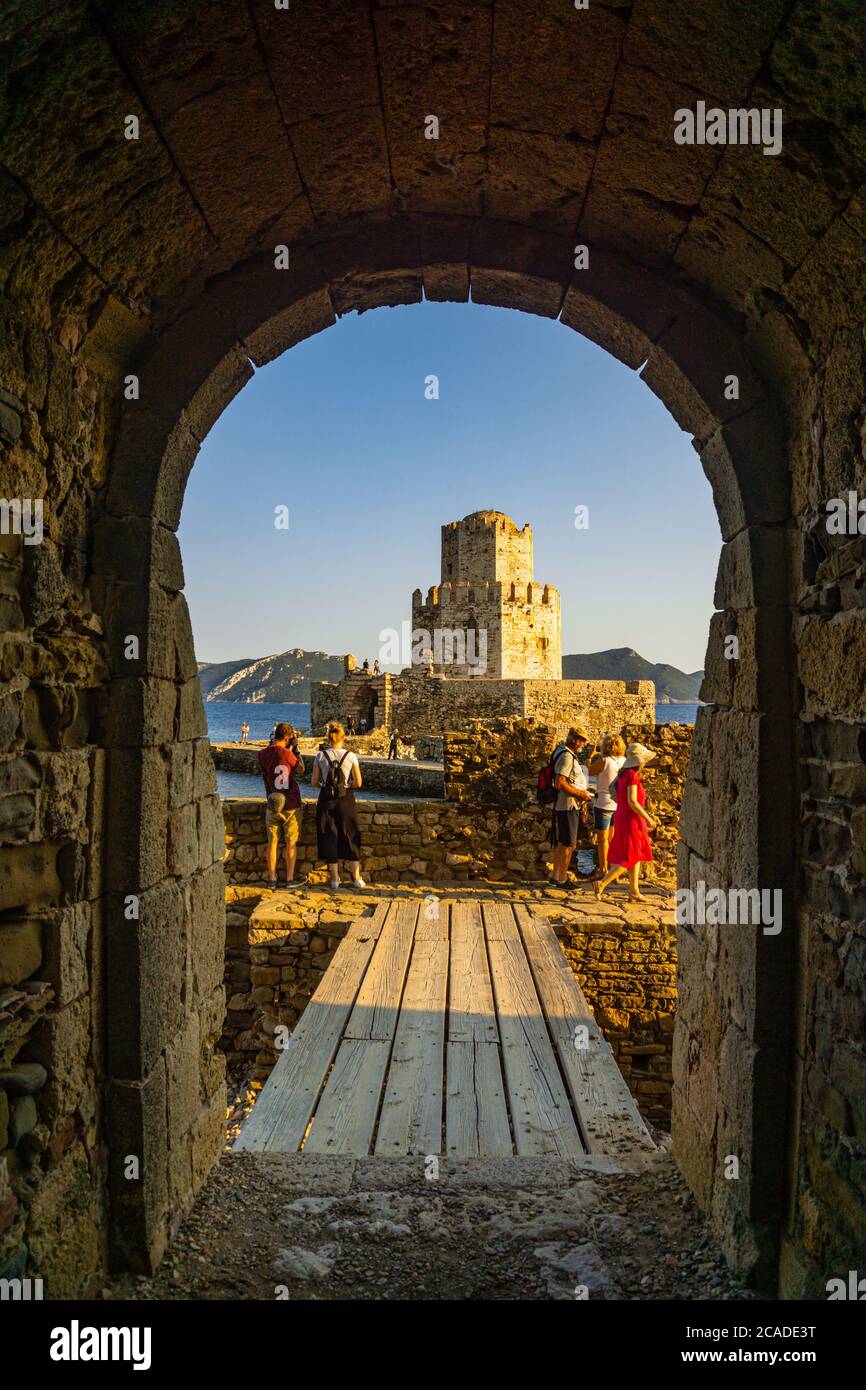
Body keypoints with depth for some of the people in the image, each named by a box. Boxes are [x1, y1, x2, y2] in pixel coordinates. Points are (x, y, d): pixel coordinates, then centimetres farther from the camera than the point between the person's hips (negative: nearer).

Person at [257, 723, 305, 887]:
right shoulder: (286, 753, -16)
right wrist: (295, 749, 4)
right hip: (291, 805, -3)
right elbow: (301, 770, -1)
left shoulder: (263, 754, -3)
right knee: (291, 843, 7)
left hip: (273, 805, 4)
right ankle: (289, 879, 11)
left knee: (272, 842, 11)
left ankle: (272, 879, 14)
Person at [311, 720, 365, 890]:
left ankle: (334, 879, 15)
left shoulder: (320, 757, -5)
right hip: (346, 800, 0)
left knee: (329, 838, 10)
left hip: (326, 800, 0)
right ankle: (356, 878, 16)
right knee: (350, 837, 12)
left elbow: (314, 782, -1)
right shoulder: (351, 756, -6)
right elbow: (358, 783, -3)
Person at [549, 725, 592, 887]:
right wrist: (580, 793, -17)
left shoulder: (565, 753, 15)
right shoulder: (566, 756, -19)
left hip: (563, 806, 11)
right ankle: (562, 879, 1)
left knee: (560, 842, 16)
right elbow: (559, 784, -26)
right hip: (568, 806, -11)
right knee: (569, 844, -5)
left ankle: (555, 875, 24)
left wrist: (582, 793, 17)